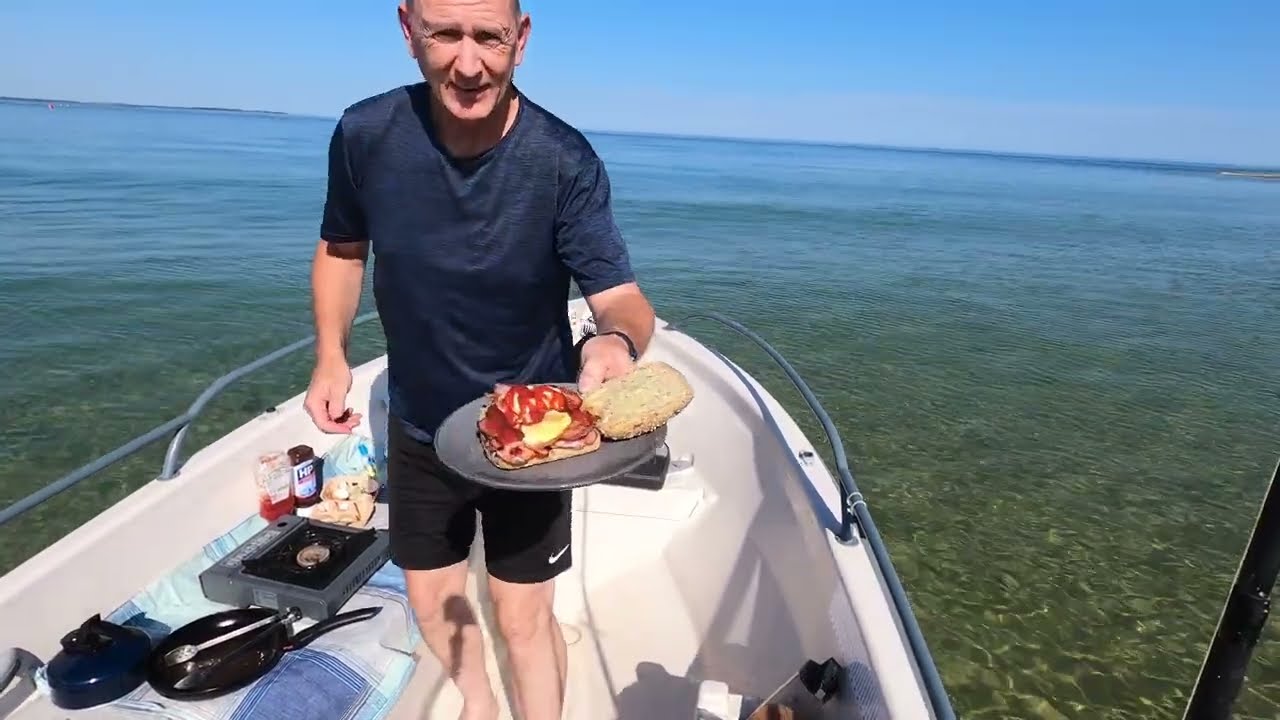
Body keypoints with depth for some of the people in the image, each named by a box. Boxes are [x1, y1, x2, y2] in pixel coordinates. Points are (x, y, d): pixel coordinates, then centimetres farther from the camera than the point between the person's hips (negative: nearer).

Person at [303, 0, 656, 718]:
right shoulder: (366, 134, -13)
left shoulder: (565, 161, -22)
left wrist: (618, 339, -47)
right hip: (419, 424, 4)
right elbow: (342, 248, 3)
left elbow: (621, 296, -24)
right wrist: (332, 357, -8)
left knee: (524, 615, 8)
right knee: (434, 599, 21)